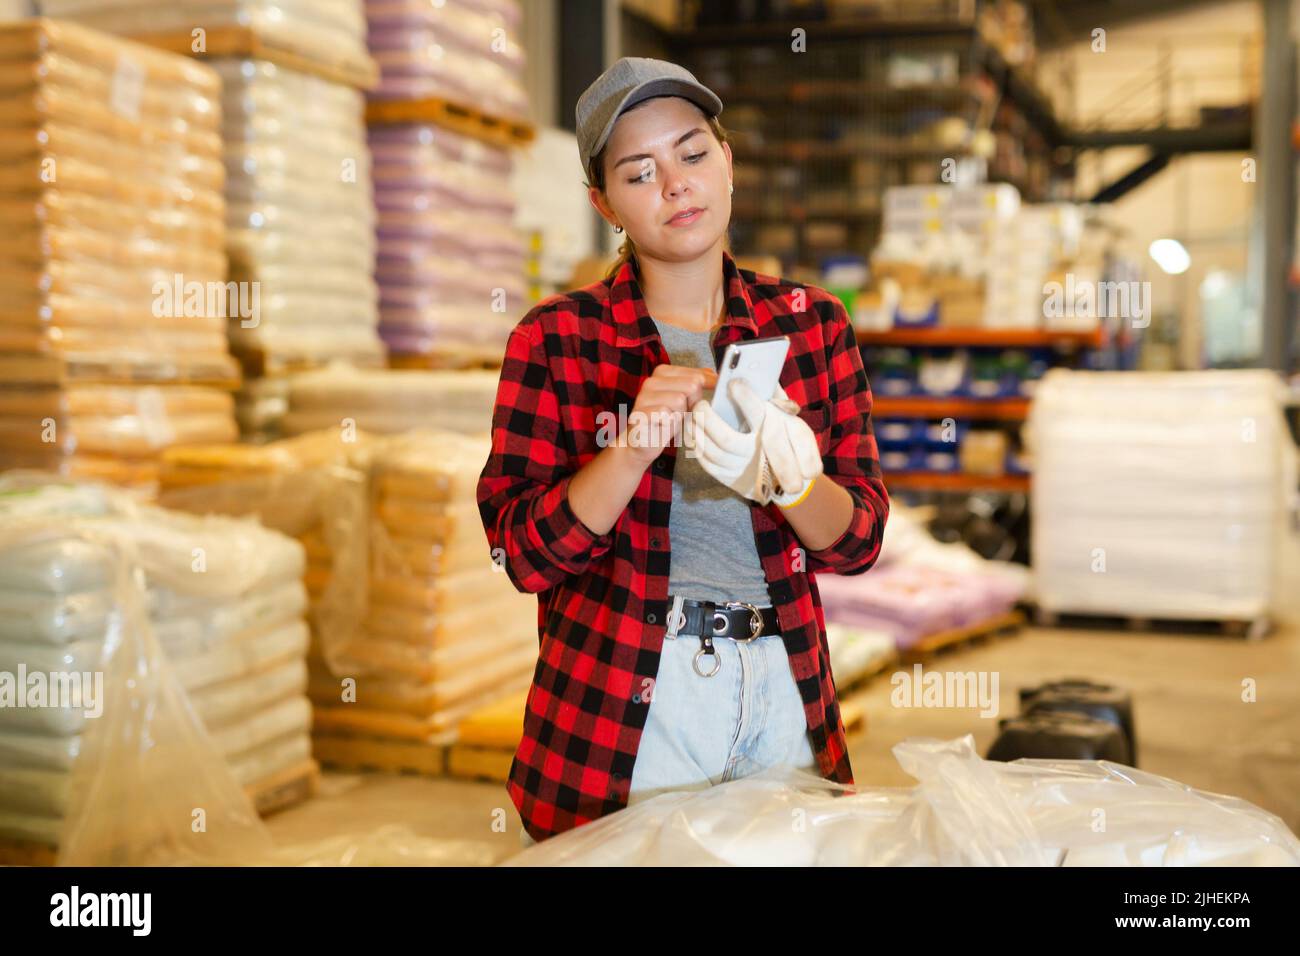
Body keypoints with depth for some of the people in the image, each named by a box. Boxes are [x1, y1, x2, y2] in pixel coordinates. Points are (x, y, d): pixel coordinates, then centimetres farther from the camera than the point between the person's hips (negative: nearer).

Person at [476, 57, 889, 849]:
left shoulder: (812, 323, 3)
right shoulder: (557, 339, -3)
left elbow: (858, 540, 1)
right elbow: (523, 552, -9)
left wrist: (790, 475, -20)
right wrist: (635, 445, -23)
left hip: (786, 694, 3)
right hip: (618, 711, -2)